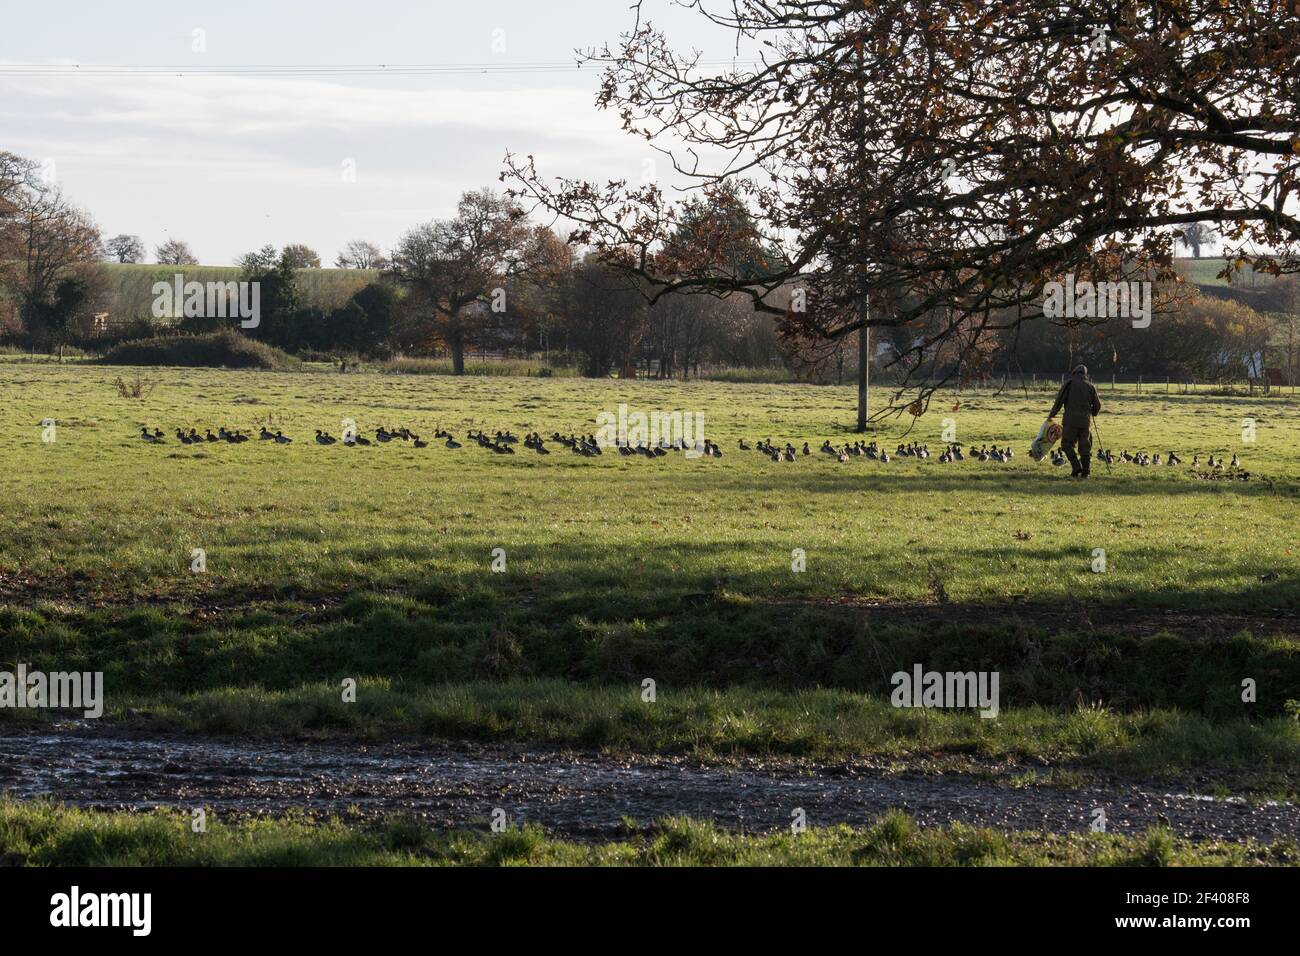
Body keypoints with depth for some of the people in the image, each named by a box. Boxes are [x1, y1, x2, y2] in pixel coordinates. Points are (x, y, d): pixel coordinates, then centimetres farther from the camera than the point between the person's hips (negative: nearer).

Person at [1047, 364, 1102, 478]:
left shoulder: (1070, 383, 1)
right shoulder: (1090, 386, 11)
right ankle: (1085, 471, 4)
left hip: (1071, 419, -3)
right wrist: (1092, 413, 36)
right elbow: (1097, 405, 15)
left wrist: (1052, 414, 1)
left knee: (1067, 444, 4)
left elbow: (1059, 400, -5)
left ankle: (1076, 467, -10)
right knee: (1085, 446, 9)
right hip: (1086, 421, 3)